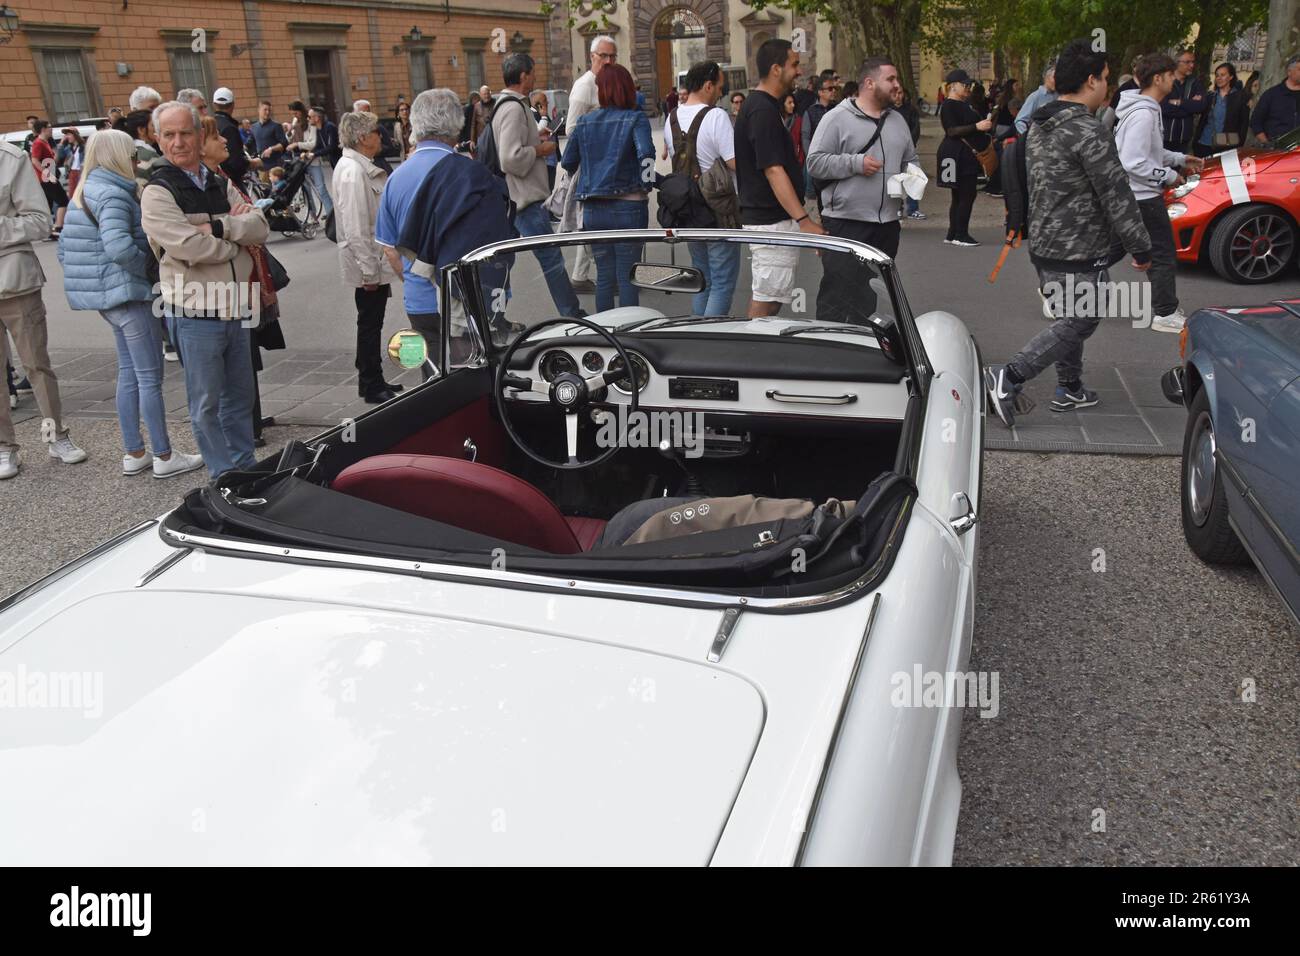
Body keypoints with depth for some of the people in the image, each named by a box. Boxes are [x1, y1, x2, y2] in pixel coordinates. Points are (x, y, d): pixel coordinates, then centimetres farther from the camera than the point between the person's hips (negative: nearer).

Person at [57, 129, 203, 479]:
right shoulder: (113, 194, -15)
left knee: (129, 374, 15)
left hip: (106, 296, 10)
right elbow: (118, 246, -29)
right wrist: (148, 265, -14)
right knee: (150, 377, -3)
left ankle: (134, 454, 21)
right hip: (129, 294, -10)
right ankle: (164, 457, 3)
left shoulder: (83, 193, 15)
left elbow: (64, 249, 17)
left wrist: (89, 274, 17)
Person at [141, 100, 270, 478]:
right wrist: (235, 239, -6)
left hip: (234, 308, 6)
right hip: (195, 314, -6)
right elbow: (190, 247, -21)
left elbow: (260, 227, -2)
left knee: (239, 396, 16)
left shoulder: (221, 183, 12)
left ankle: (246, 469, 30)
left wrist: (217, 227, -17)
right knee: (206, 403, 4)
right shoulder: (158, 192, -7)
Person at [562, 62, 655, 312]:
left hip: (593, 209, 4)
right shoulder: (635, 119, -4)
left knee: (604, 275, 12)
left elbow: (567, 163, 11)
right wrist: (646, 188, -6)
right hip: (628, 207, -4)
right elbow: (646, 156, -19)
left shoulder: (585, 122, 7)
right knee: (628, 277, 3)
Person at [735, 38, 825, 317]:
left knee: (761, 298, 15)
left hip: (758, 217, 11)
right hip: (772, 221, -11)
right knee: (767, 303, -7)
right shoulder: (764, 111, -17)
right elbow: (773, 171, -24)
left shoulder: (755, 104, 16)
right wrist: (803, 220, -29)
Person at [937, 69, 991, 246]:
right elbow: (952, 131, -19)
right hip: (957, 154, -10)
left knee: (959, 195, 10)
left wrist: (985, 123, 18)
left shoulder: (964, 104, 20)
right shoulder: (948, 105, -10)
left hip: (967, 154, 10)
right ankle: (960, 235, -9)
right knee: (967, 194, -12)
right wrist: (977, 126, -23)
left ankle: (953, 235, 13)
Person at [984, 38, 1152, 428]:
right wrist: (1142, 249, -9)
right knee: (1077, 323, -2)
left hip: (1044, 245, 9)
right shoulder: (1088, 131, -19)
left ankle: (1069, 389, 29)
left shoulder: (1039, 128, 9)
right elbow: (1117, 197, -17)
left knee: (1069, 318, 20)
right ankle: (1008, 377, -12)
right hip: (1080, 251, -9)